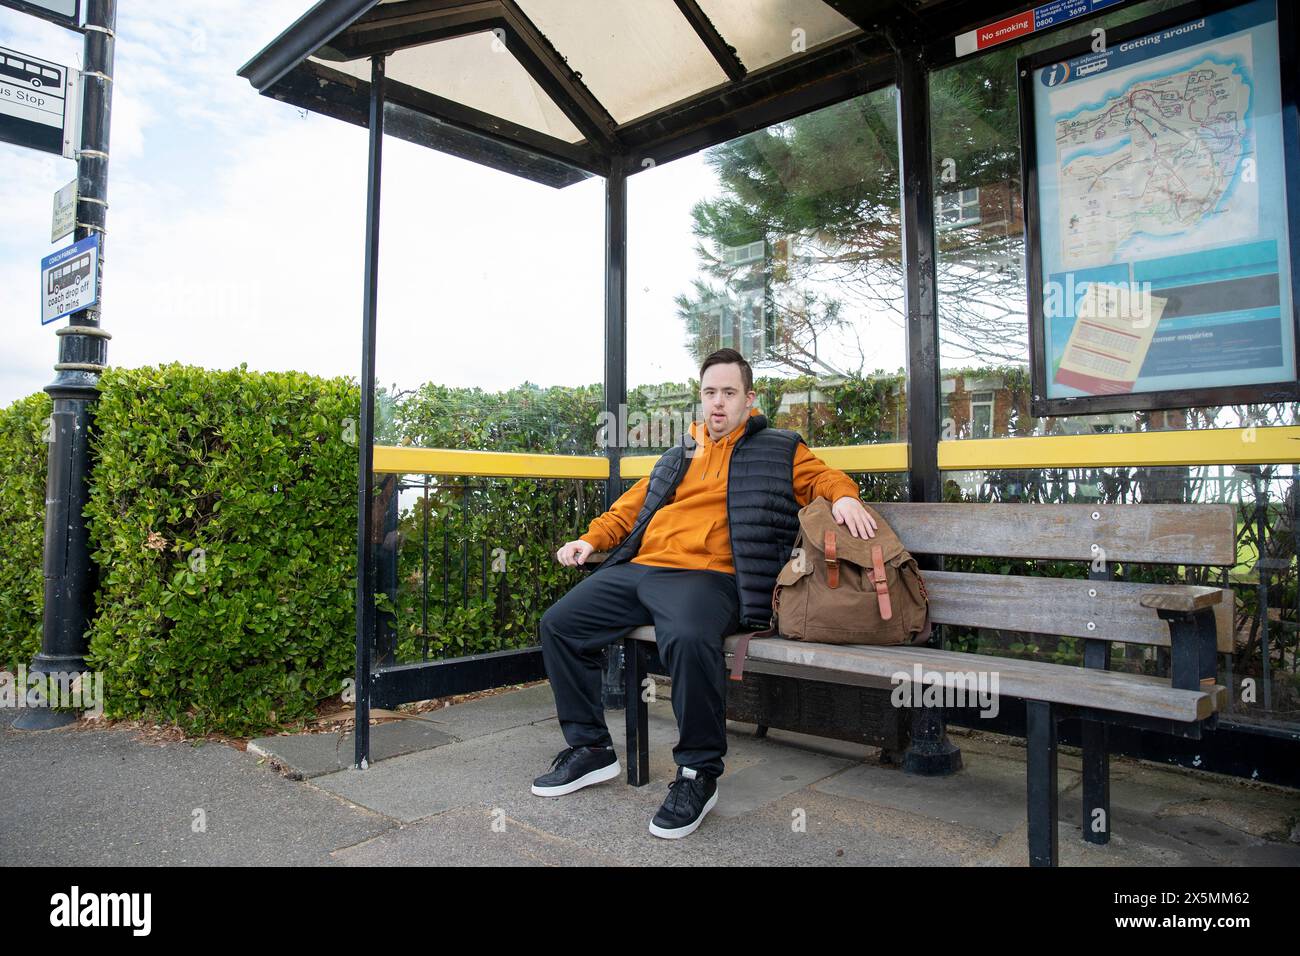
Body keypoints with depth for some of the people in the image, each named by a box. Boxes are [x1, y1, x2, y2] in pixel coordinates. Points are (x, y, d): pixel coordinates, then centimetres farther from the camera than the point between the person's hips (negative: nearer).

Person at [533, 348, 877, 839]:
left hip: (707, 575, -6)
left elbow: (824, 476, 11)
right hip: (636, 570, 7)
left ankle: (698, 772, -16)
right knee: (558, 624, -1)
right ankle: (590, 748, 11)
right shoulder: (677, 456, 27)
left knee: (690, 639, -38)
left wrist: (843, 495, -13)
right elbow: (633, 504, 29)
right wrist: (592, 539, 16)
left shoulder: (779, 449, 15)